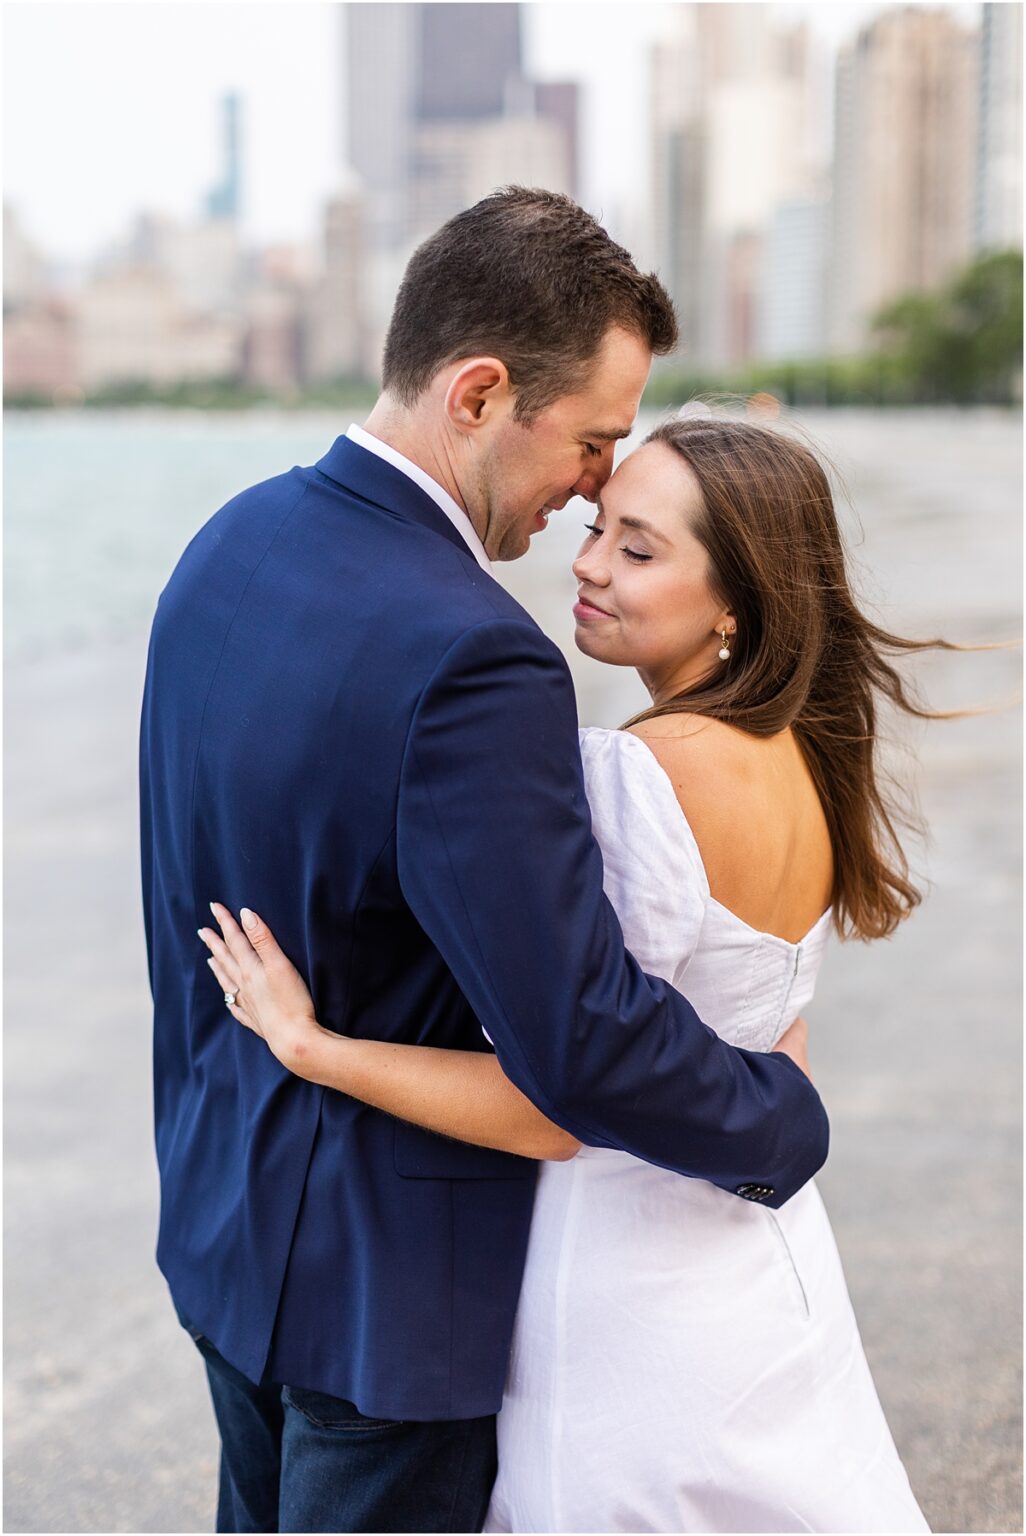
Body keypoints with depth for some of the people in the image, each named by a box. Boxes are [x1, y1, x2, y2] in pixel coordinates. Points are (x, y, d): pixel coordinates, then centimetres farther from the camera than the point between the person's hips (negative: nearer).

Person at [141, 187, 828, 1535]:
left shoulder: (230, 543, -1)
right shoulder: (469, 662, -31)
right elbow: (586, 1042, -29)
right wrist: (786, 1114, -11)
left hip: (226, 1210, 8)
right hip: (384, 1273, -8)